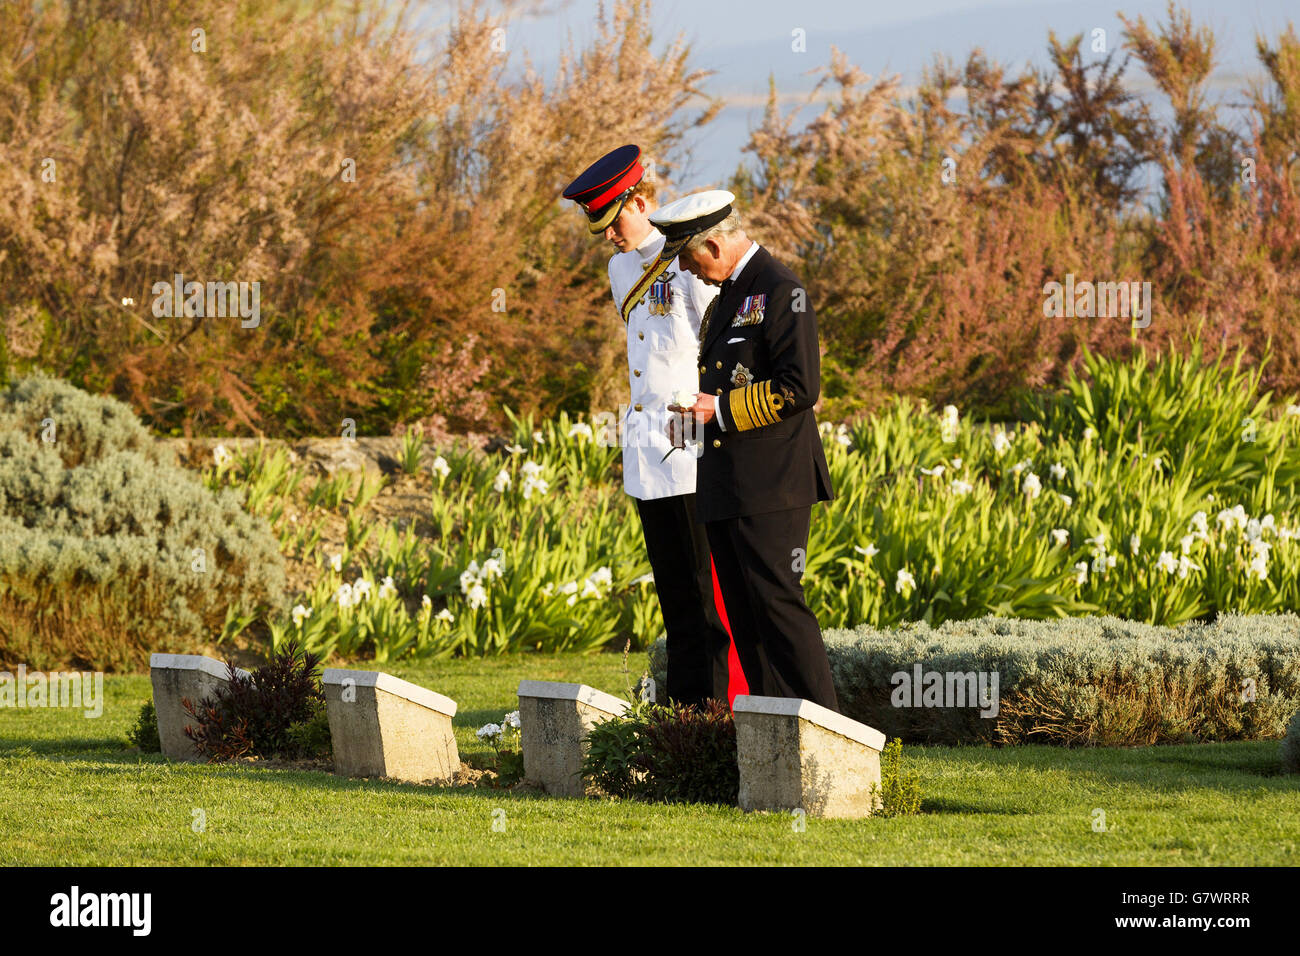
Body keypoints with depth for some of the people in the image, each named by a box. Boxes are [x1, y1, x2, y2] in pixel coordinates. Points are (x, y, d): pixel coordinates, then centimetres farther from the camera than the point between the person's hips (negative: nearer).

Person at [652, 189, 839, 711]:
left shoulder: (780, 291, -11)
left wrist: (721, 409, -15)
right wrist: (695, 415, 11)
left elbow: (800, 387, -18)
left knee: (777, 601, -13)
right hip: (725, 488, 10)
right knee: (743, 611, 9)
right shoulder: (729, 295, 19)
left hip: (770, 482, -10)